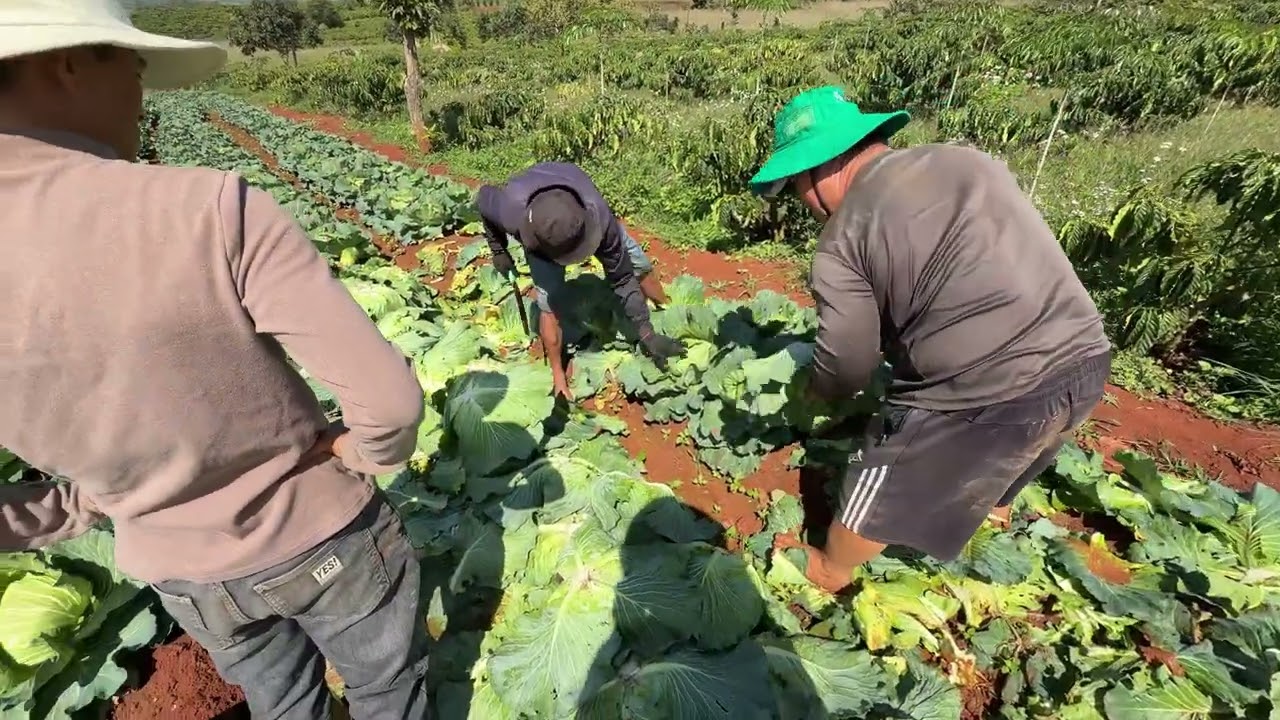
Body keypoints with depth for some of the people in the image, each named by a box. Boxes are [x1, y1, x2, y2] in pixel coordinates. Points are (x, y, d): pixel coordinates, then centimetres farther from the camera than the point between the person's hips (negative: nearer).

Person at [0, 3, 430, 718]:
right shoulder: (213, 208, -29)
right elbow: (390, 397, -31)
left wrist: (85, 506, 7)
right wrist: (371, 457, -9)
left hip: (181, 571, 5)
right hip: (326, 537, -4)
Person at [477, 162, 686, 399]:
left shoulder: (598, 215, -44)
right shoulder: (511, 212, -45)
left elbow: (621, 276, -32)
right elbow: (483, 198, -18)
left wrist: (646, 334, -29)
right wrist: (498, 250, -12)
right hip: (539, 234, -1)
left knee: (638, 265, 0)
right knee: (550, 303, -16)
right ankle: (559, 377, 4)